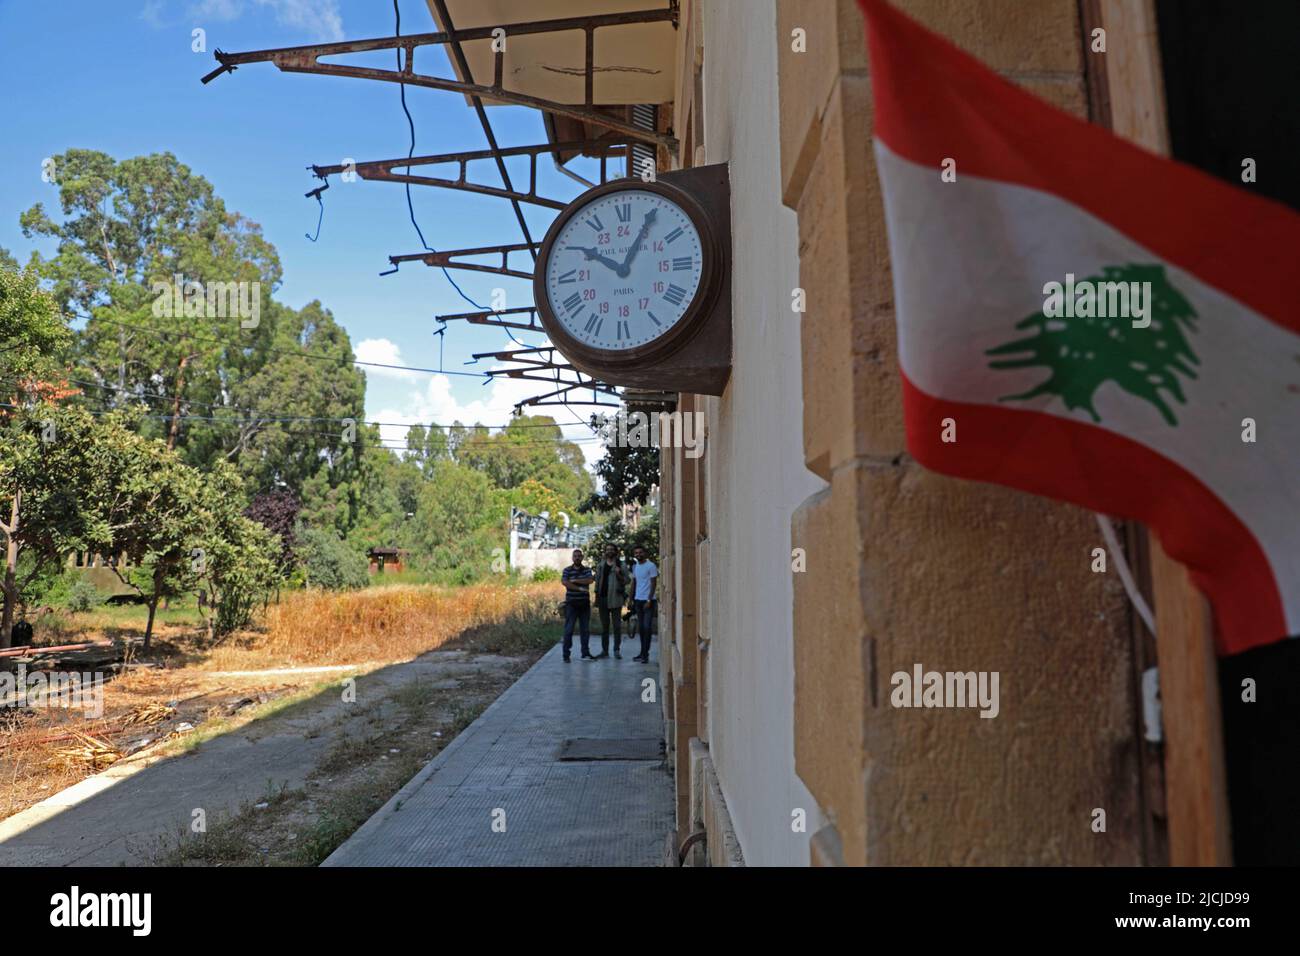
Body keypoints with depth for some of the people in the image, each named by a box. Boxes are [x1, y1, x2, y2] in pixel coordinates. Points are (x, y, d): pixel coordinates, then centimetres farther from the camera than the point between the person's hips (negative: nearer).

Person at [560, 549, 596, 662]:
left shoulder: (587, 570, 8)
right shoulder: (567, 570, 1)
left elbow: (589, 580, -10)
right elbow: (564, 582, -17)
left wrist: (574, 581, -14)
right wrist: (580, 588, -18)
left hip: (585, 603, 3)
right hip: (571, 603, -3)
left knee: (585, 629, 8)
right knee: (569, 629, -4)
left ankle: (585, 653, 17)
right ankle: (566, 654, 1)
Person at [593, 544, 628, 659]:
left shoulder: (620, 565, 2)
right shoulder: (601, 565, 13)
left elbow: (626, 581, -1)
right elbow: (597, 580, 13)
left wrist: (618, 575, -20)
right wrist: (596, 597, 7)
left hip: (615, 598, -4)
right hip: (603, 598, 4)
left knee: (617, 625, -1)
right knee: (604, 625, 8)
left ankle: (617, 650, 5)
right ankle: (604, 650, 14)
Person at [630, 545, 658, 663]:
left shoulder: (651, 566, -7)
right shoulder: (635, 567, 14)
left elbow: (653, 584, -10)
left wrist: (649, 600, -16)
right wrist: (632, 600, 13)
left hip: (648, 600, -6)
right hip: (638, 600, 6)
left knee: (646, 627, -9)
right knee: (640, 628, 9)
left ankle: (645, 654, -7)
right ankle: (643, 653, 16)